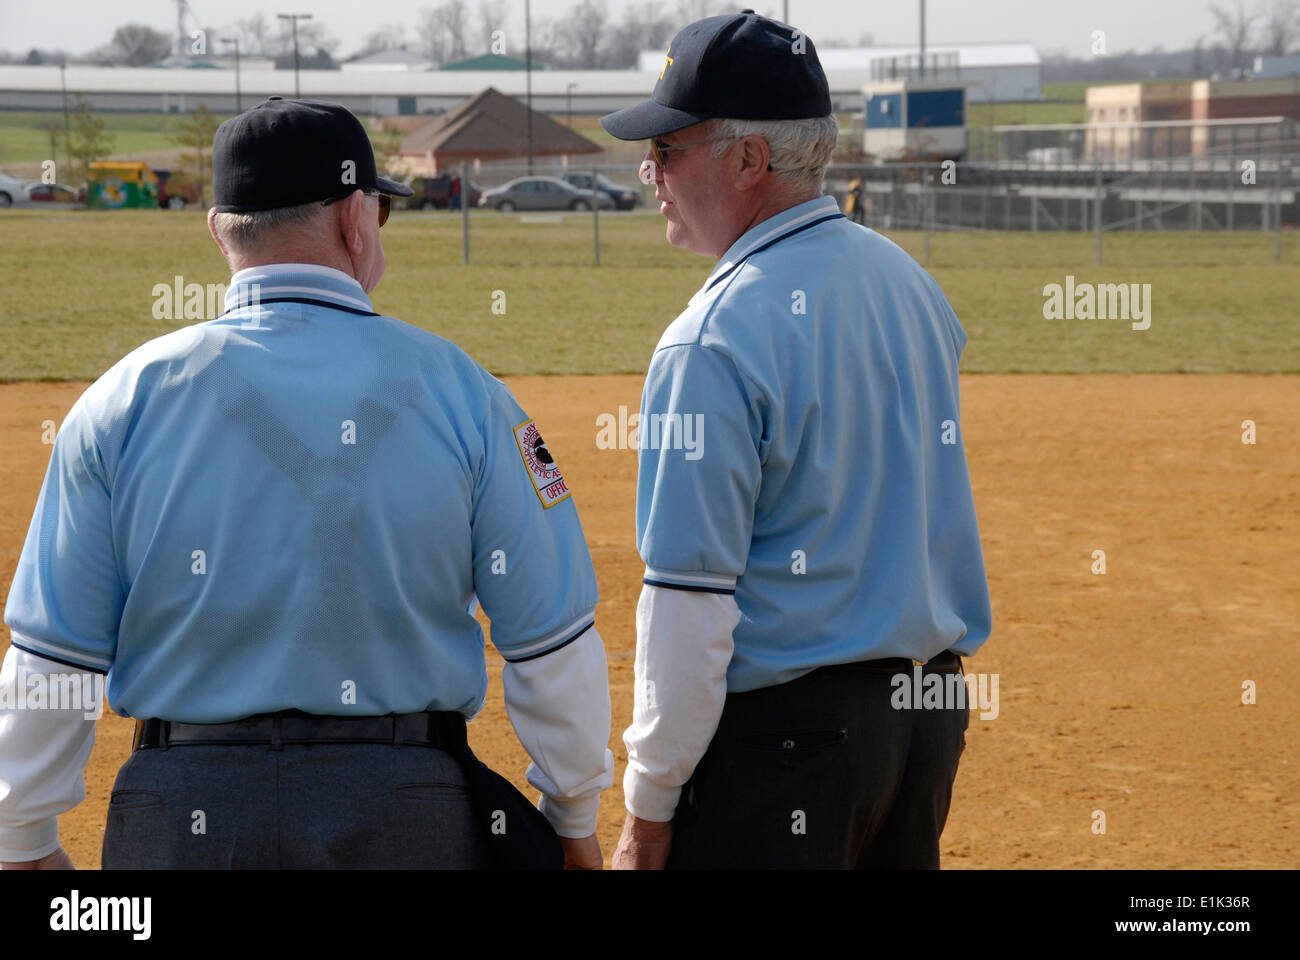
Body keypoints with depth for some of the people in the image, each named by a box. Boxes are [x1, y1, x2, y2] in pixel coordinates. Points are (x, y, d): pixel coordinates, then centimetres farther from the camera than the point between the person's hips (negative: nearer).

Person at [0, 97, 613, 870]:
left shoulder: (124, 401, -1)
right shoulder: (459, 391, -2)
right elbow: (553, 643, -1)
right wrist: (574, 821, 13)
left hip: (179, 827, 1)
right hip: (412, 827, -1)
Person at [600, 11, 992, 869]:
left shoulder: (715, 339, -18)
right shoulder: (912, 282, 7)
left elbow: (690, 599, -19)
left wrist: (648, 807, -13)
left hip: (778, 728, -8)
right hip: (929, 716, 8)